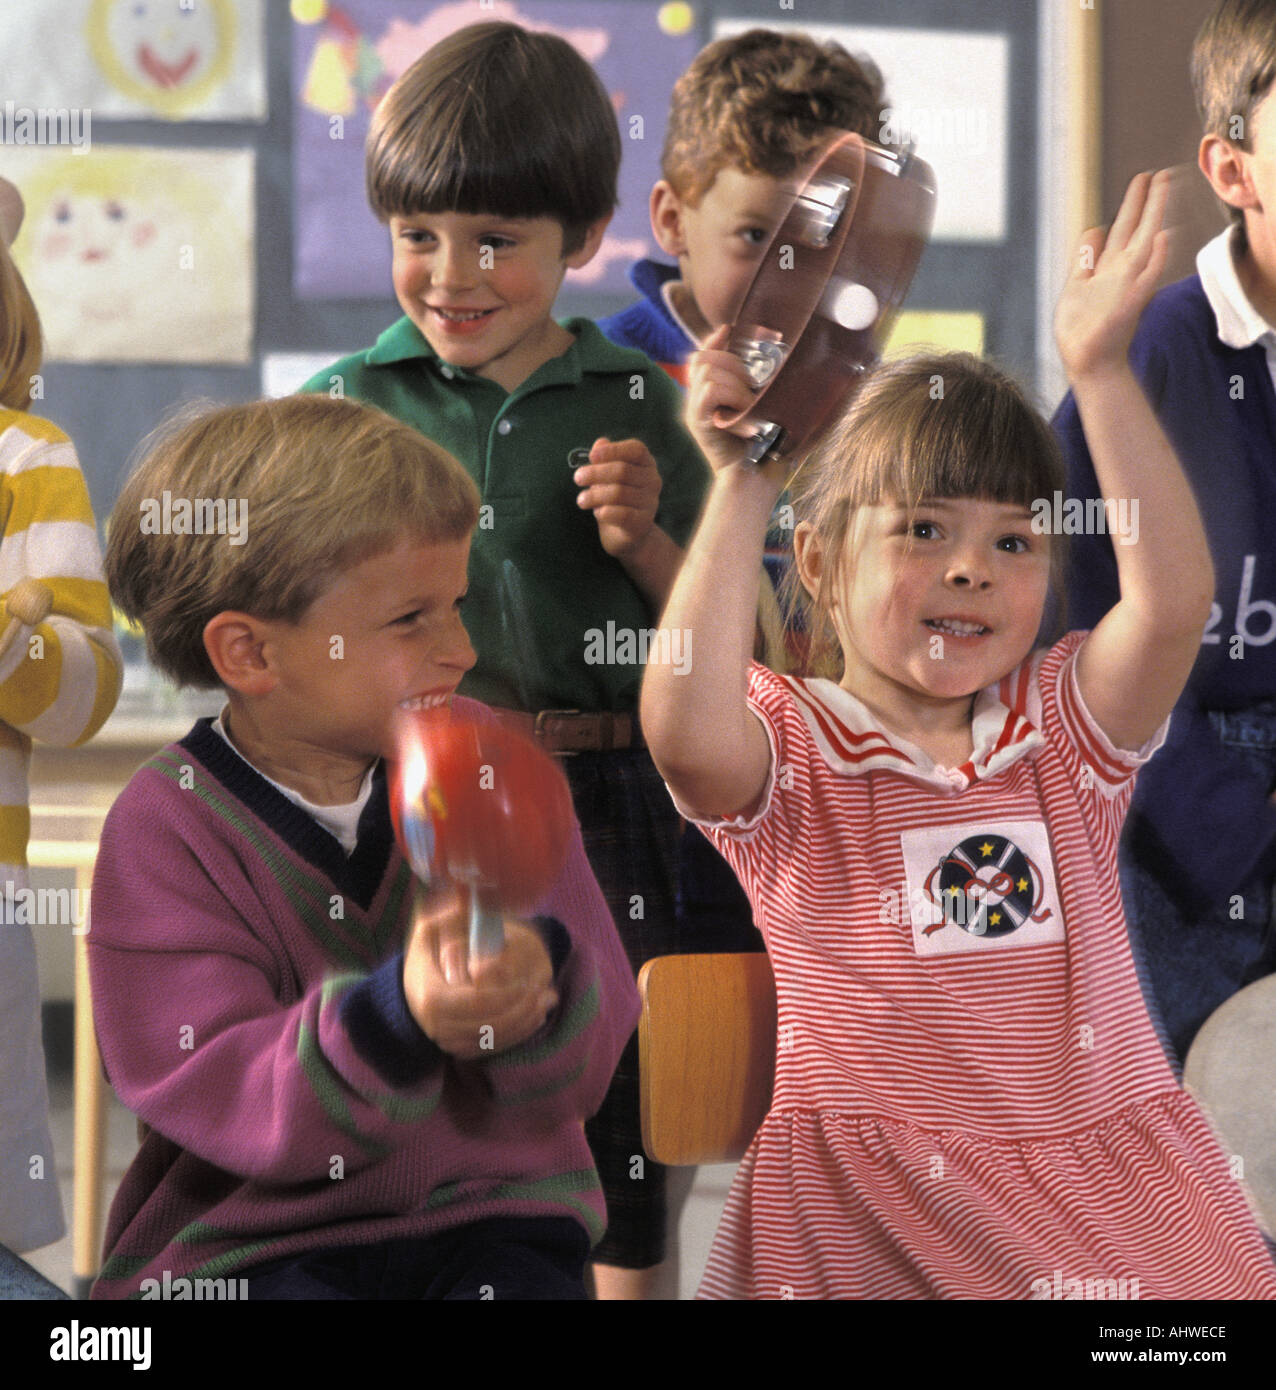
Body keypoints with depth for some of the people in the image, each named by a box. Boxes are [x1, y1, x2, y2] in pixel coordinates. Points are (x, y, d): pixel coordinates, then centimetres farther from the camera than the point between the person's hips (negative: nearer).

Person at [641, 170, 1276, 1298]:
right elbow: (685, 729, -24)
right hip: (860, 1203, -3)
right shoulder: (786, 750, 0)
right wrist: (744, 485, -20)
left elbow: (1175, 594, -10)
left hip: (1095, 1180, 3)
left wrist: (1100, 370, -16)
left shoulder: (1065, 723, 8)